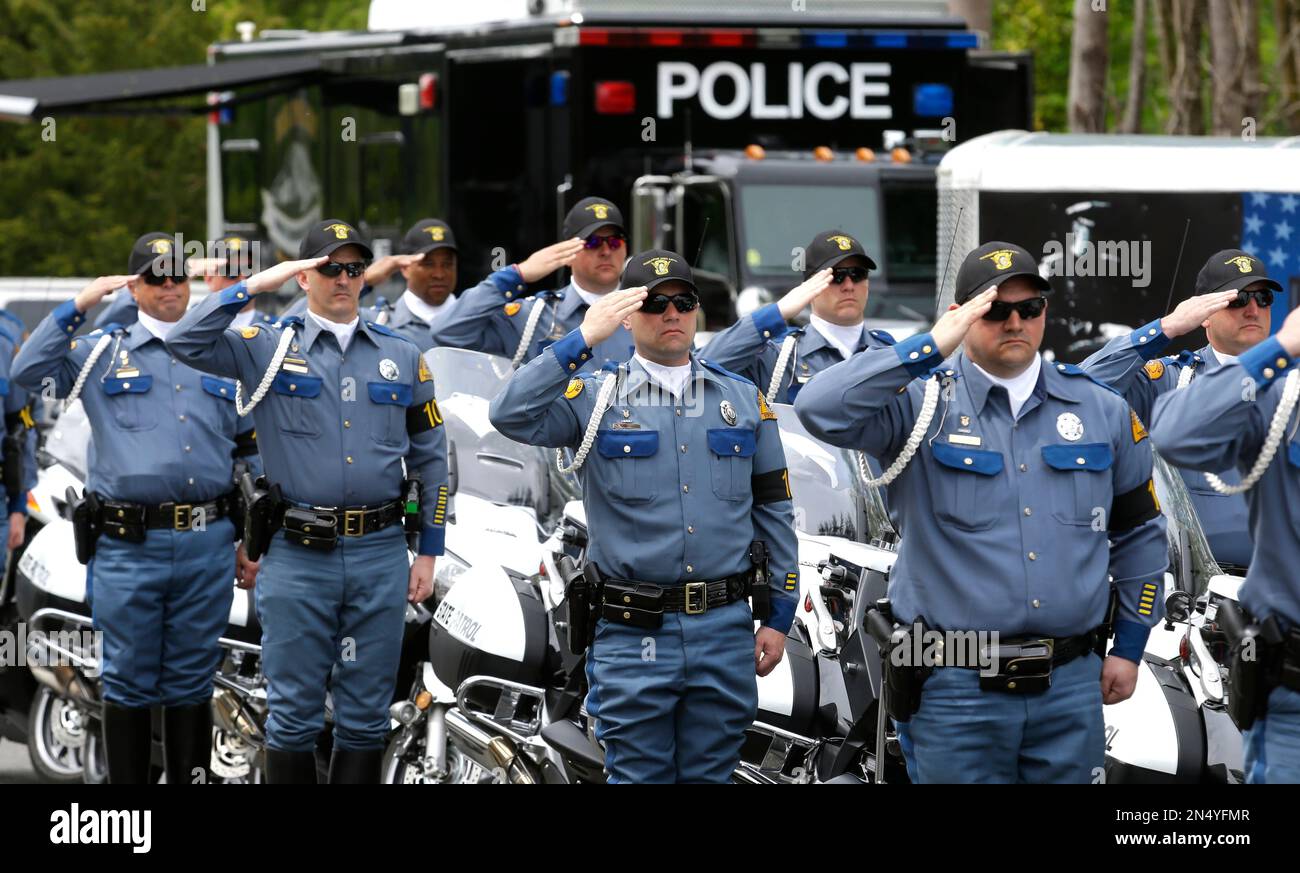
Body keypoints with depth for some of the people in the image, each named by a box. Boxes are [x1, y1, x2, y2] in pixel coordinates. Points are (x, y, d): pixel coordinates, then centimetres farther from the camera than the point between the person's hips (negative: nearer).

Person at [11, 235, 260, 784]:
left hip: (208, 543, 2)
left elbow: (249, 457, 17)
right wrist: (78, 306, -8)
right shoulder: (103, 353, 8)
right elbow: (29, 373, -7)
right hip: (128, 547, -2)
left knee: (191, 682, 8)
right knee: (130, 683, 2)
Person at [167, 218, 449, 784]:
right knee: (293, 717, 2)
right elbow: (188, 343, -12)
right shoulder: (269, 349, 4)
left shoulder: (401, 357, 11)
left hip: (380, 555, 2)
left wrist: (429, 552, 9)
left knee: (366, 718, 7)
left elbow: (431, 459, 14)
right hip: (298, 558, -2)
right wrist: (255, 286, -12)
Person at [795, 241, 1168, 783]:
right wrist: (930, 349, -20)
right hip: (955, 692, -3)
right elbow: (821, 409, -21)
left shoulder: (1100, 409, 9)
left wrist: (1129, 647, 14)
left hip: (1070, 685, 3)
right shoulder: (922, 404, -3)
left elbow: (1140, 533, 17)